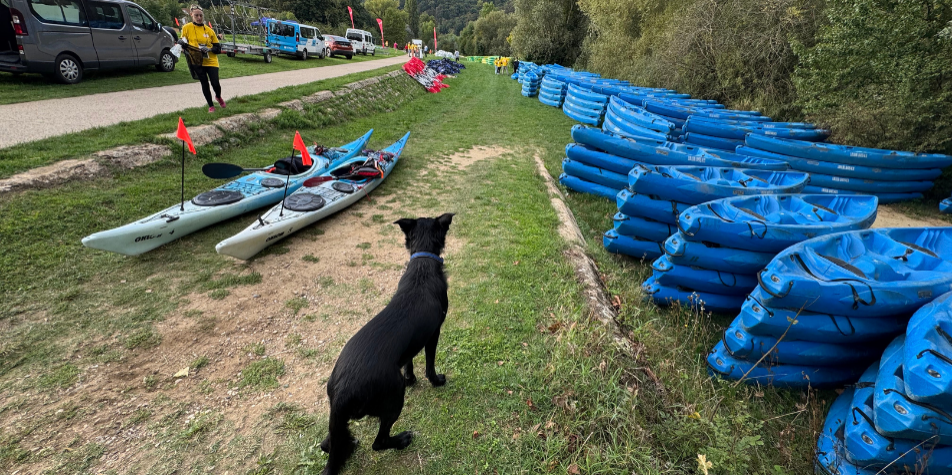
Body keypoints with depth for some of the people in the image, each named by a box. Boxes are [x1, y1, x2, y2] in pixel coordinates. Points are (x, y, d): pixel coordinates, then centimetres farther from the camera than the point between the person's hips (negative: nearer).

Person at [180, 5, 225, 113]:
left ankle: (218, 97, 27)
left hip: (211, 61, 0)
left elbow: (218, 48, 3)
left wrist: (209, 49, -16)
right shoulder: (186, 28, 1)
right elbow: (181, 41, 10)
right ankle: (211, 106, 17)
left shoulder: (209, 30, 2)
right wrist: (182, 42, -13)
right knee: (205, 84, 4)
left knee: (215, 83, -7)